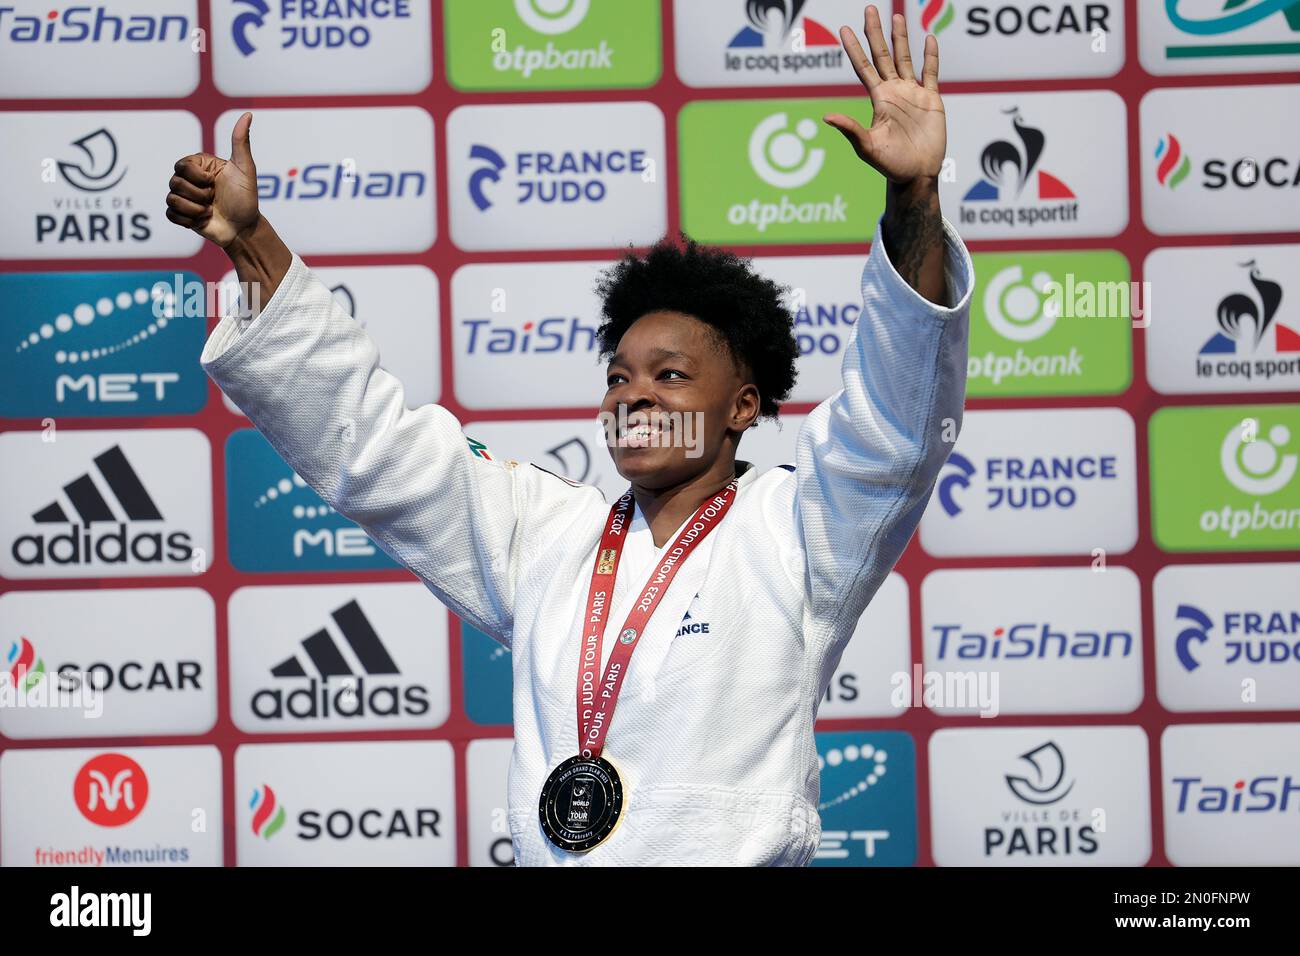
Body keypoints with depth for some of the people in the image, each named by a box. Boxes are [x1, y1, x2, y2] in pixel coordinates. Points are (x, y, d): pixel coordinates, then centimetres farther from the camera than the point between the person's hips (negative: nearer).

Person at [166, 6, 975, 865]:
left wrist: (914, 199, -19)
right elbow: (369, 436, 21)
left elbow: (900, 414, -7)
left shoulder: (788, 531, 6)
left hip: (743, 853, -3)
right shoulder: (544, 533, 18)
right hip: (546, 857, 4)